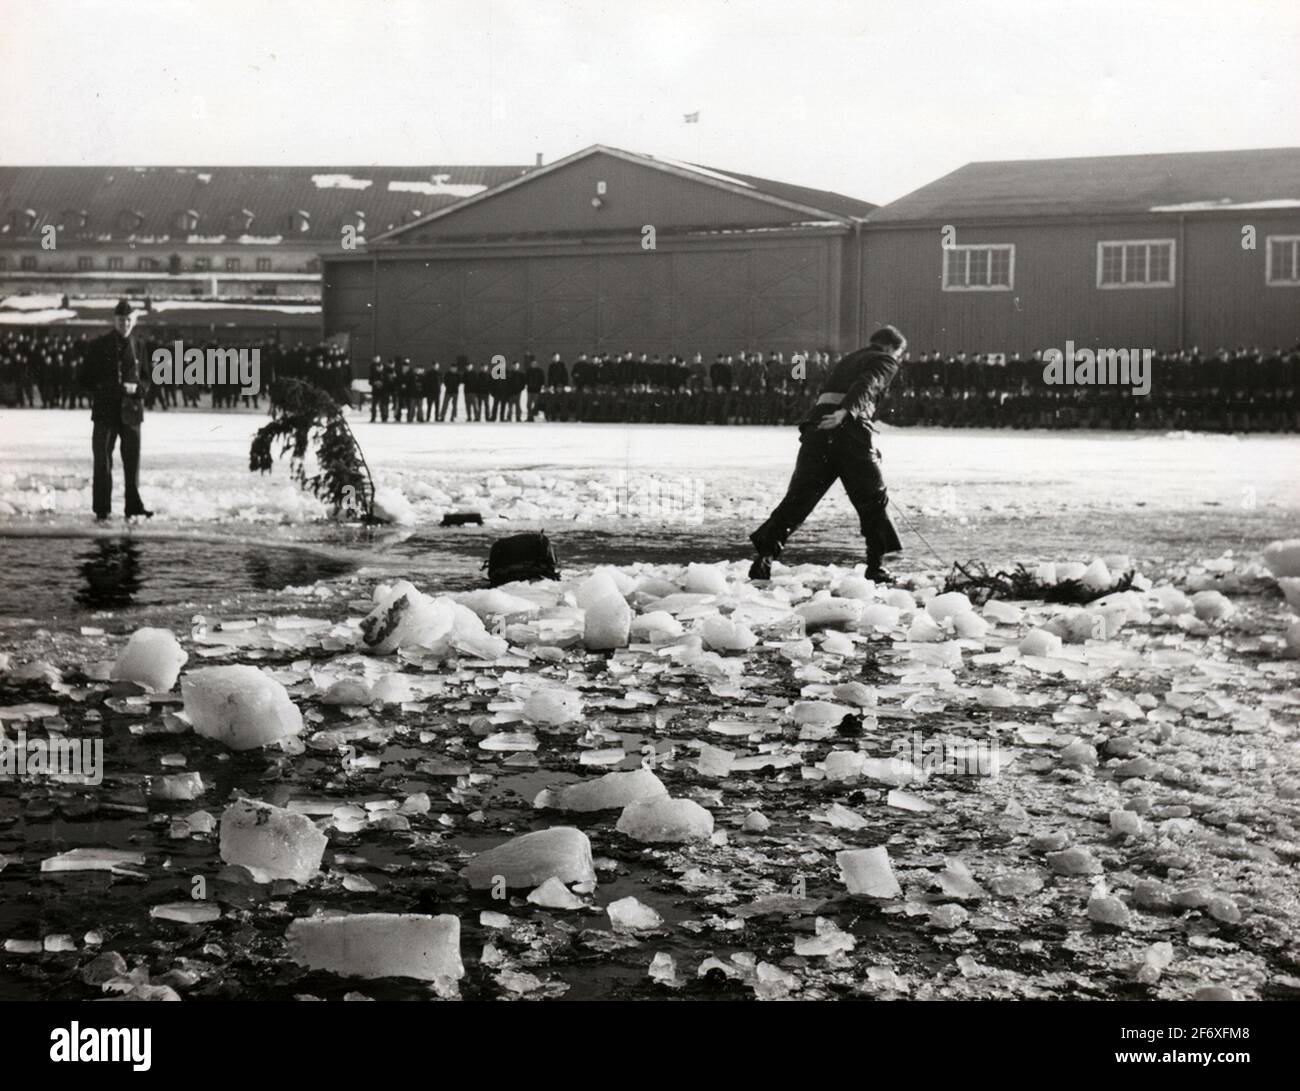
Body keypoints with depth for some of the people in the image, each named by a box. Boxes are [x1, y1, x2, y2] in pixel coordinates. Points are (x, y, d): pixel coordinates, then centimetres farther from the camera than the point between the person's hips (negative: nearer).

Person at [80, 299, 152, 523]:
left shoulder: (138, 347, 6)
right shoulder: (98, 346, 1)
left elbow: (147, 380, 10)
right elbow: (85, 378, 2)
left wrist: (136, 388, -11)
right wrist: (108, 388, -13)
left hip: (131, 411, 1)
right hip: (105, 411, -1)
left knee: (132, 460, 2)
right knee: (103, 461, 0)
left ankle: (134, 506, 9)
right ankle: (101, 510, 4)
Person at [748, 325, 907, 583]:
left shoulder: (846, 361, 33)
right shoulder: (885, 361, 11)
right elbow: (866, 385, -11)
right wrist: (844, 412, -28)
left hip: (816, 427, 6)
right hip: (850, 431, -6)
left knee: (797, 498, 3)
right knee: (873, 501, 6)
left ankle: (765, 554, -7)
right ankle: (876, 566, 6)